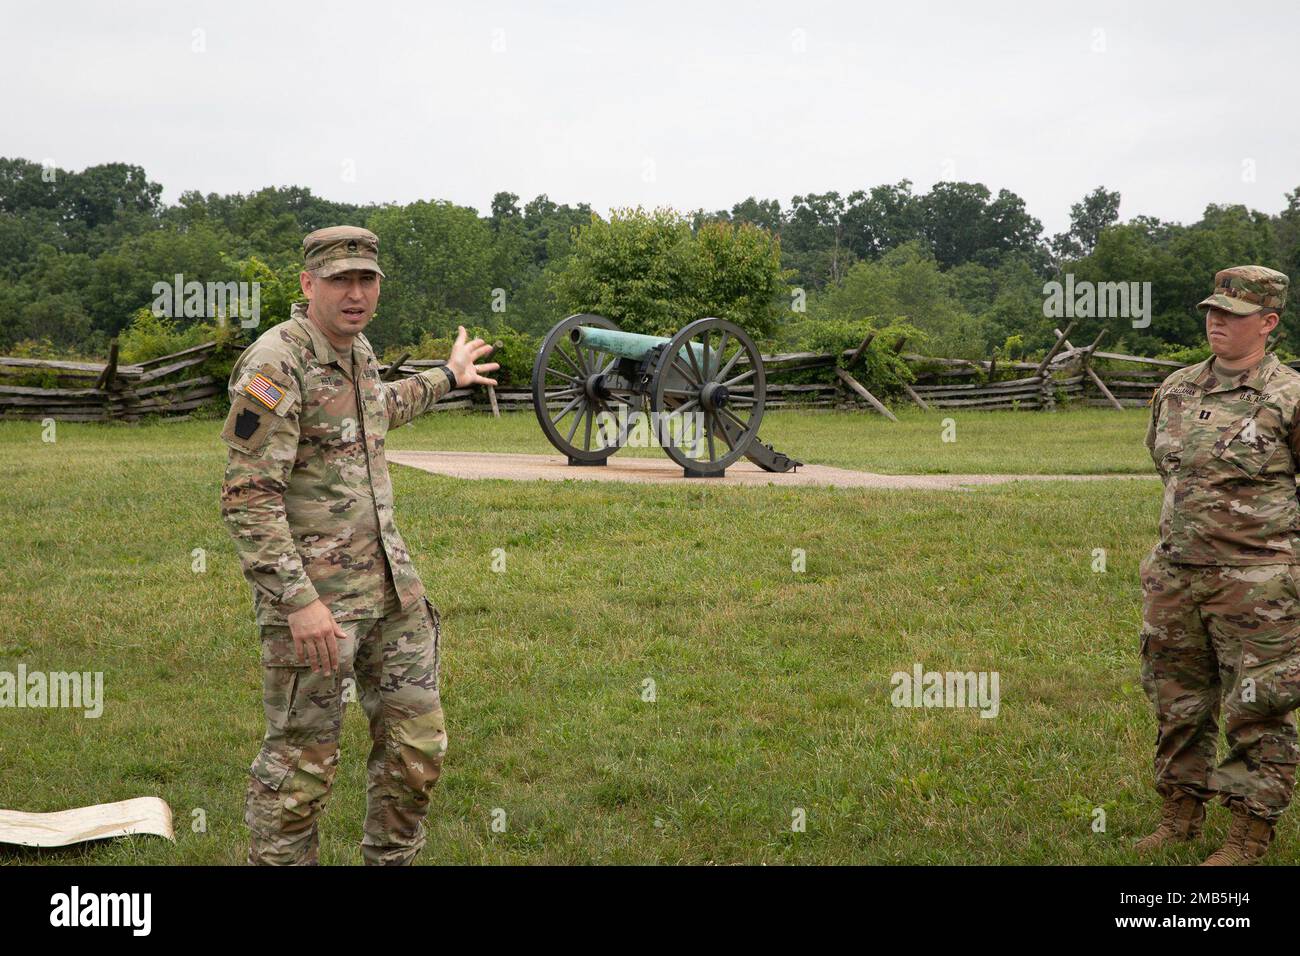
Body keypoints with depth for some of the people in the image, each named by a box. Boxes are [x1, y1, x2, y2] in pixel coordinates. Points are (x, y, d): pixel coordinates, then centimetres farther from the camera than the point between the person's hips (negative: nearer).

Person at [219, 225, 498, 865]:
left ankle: (392, 860, 29)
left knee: (417, 742, 13)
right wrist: (300, 601, -26)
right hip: (314, 598, -8)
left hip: (390, 586, 8)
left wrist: (446, 377, 45)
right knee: (301, 764, 0)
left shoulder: (358, 350, 10)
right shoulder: (275, 365, -17)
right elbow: (247, 499, -21)